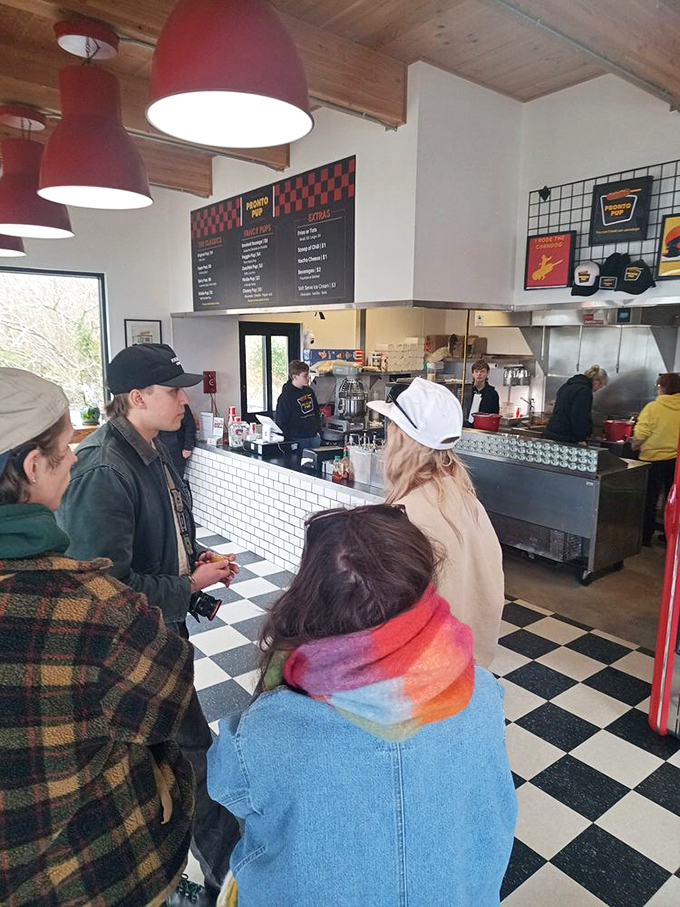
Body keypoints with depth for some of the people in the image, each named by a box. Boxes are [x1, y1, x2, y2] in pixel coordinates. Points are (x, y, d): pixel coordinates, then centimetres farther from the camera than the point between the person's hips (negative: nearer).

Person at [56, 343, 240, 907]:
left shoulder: (151, 453, 2)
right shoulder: (104, 473, -28)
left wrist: (198, 563, 1)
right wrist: (190, 586, -18)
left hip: (166, 626, 9)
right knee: (197, 753, 5)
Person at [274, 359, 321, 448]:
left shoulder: (309, 391, 11)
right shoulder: (286, 395, -11)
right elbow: (281, 421, -10)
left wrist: (318, 431, 15)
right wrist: (288, 440, -12)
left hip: (314, 437, 7)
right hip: (298, 440, -7)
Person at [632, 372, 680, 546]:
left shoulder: (653, 407, -16)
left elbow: (639, 437, -17)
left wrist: (634, 446, 2)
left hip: (654, 459, -4)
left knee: (649, 501, 9)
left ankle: (645, 537, 15)